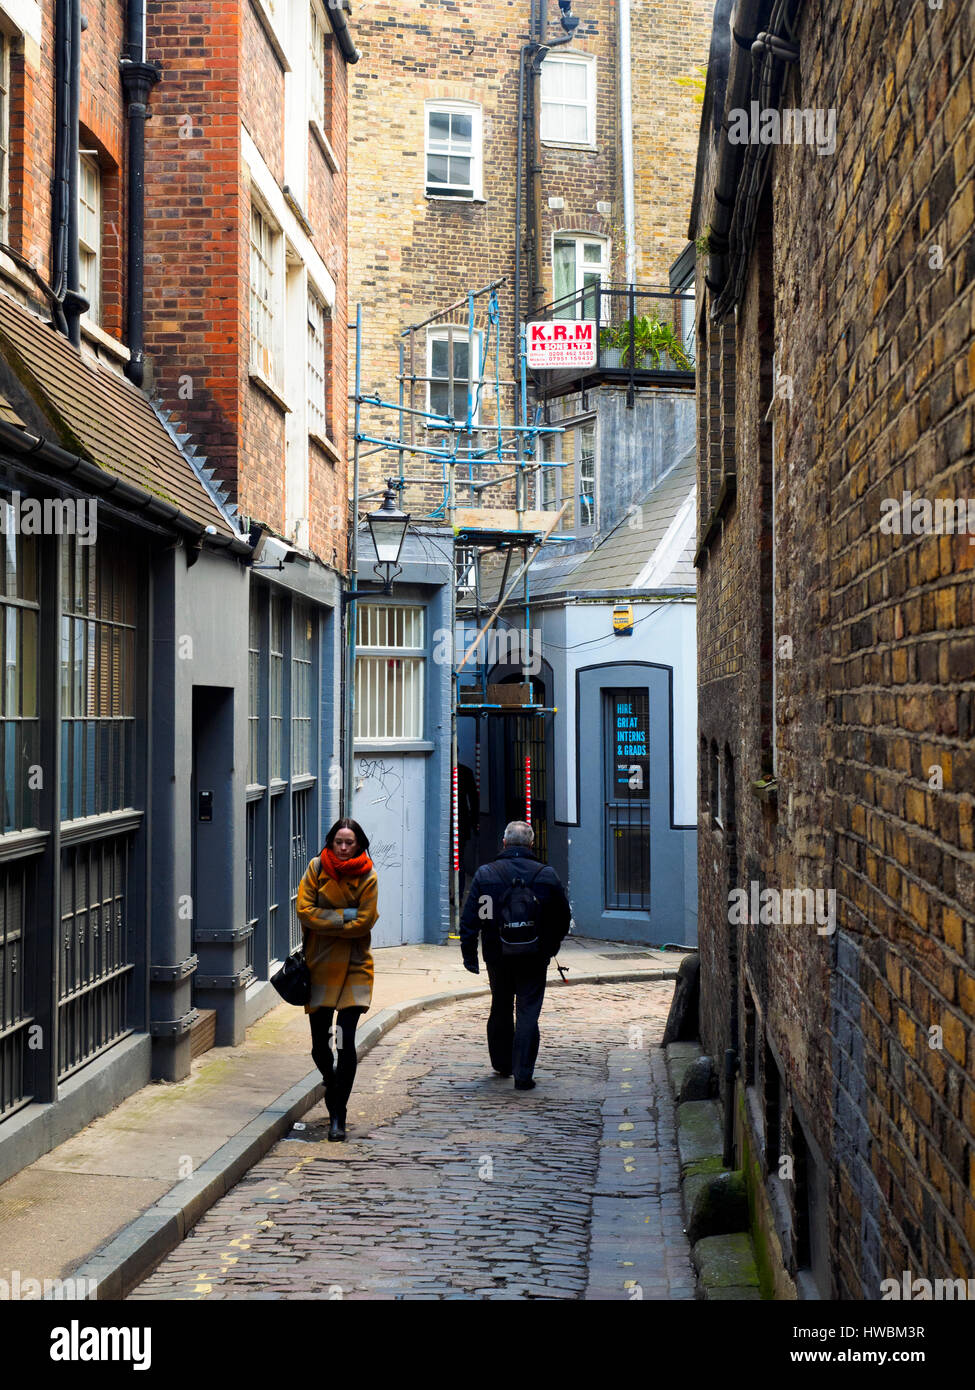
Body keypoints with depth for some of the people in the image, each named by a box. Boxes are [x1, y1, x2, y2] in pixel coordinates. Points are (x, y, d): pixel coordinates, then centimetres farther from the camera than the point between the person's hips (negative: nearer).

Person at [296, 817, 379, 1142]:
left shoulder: (367, 878, -2)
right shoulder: (317, 868, 3)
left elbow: (364, 923, -10)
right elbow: (304, 911, -5)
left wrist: (326, 923, -9)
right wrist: (344, 916, -12)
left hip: (353, 966, -2)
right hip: (319, 965, 2)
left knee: (346, 1043, -11)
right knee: (319, 1045, 8)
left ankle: (338, 1116, -5)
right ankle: (332, 1085, 39)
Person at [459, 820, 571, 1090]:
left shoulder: (484, 874, -3)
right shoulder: (547, 875, -3)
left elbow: (469, 919, -4)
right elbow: (563, 918, 4)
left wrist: (469, 954, 3)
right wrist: (550, 948, 18)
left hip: (497, 956, 1)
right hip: (534, 957, -1)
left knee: (500, 1010, 19)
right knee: (528, 1014, 2)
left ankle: (502, 1064, 31)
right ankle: (523, 1075, -3)